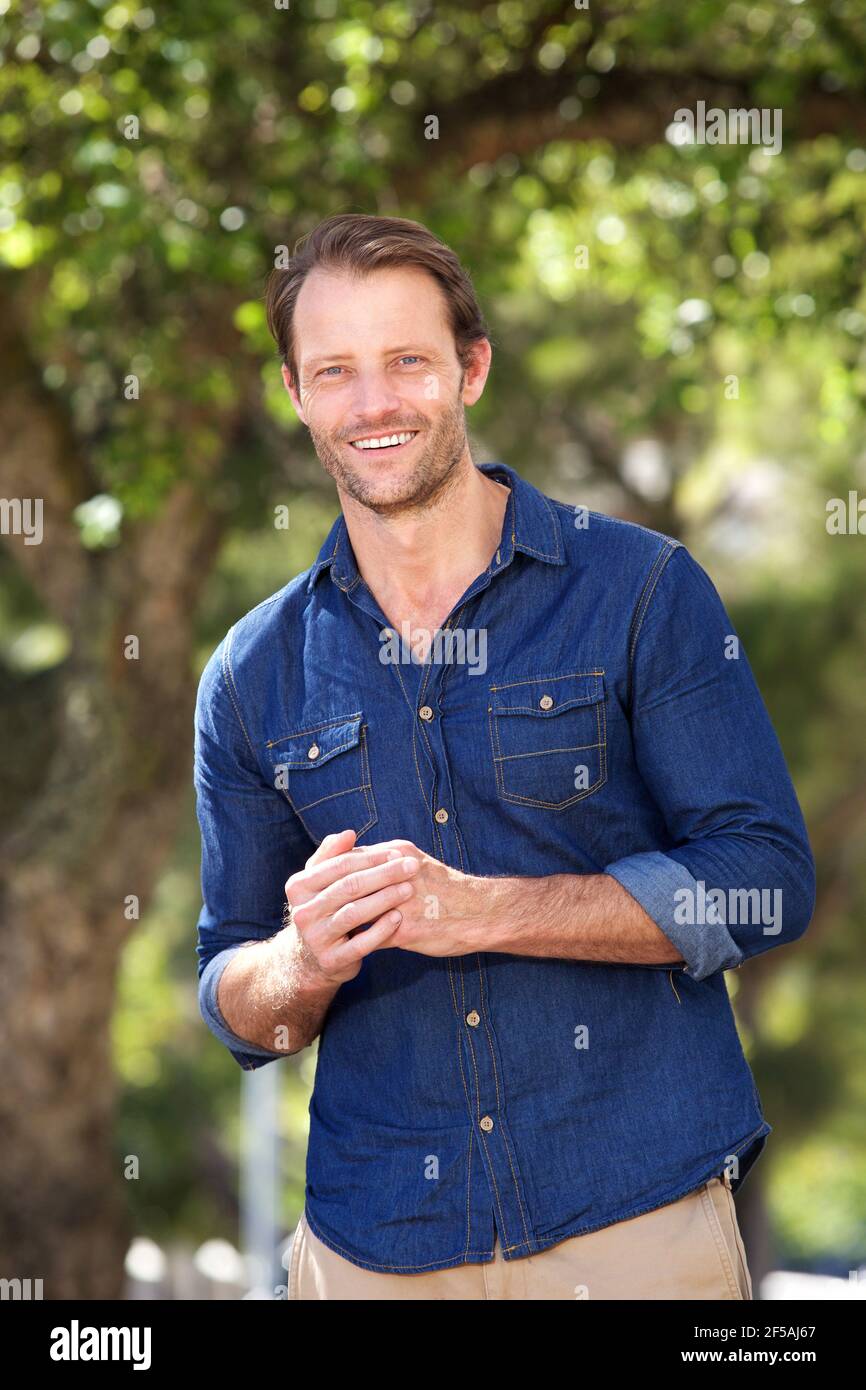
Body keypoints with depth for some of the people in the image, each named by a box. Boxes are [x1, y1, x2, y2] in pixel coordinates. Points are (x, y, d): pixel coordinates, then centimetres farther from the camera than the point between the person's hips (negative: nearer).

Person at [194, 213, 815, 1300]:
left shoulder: (641, 589, -4)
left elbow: (765, 884, -10)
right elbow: (236, 1011, 9)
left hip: (636, 1220, -3)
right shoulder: (253, 677, 6)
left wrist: (477, 909, -17)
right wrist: (305, 964, -15)